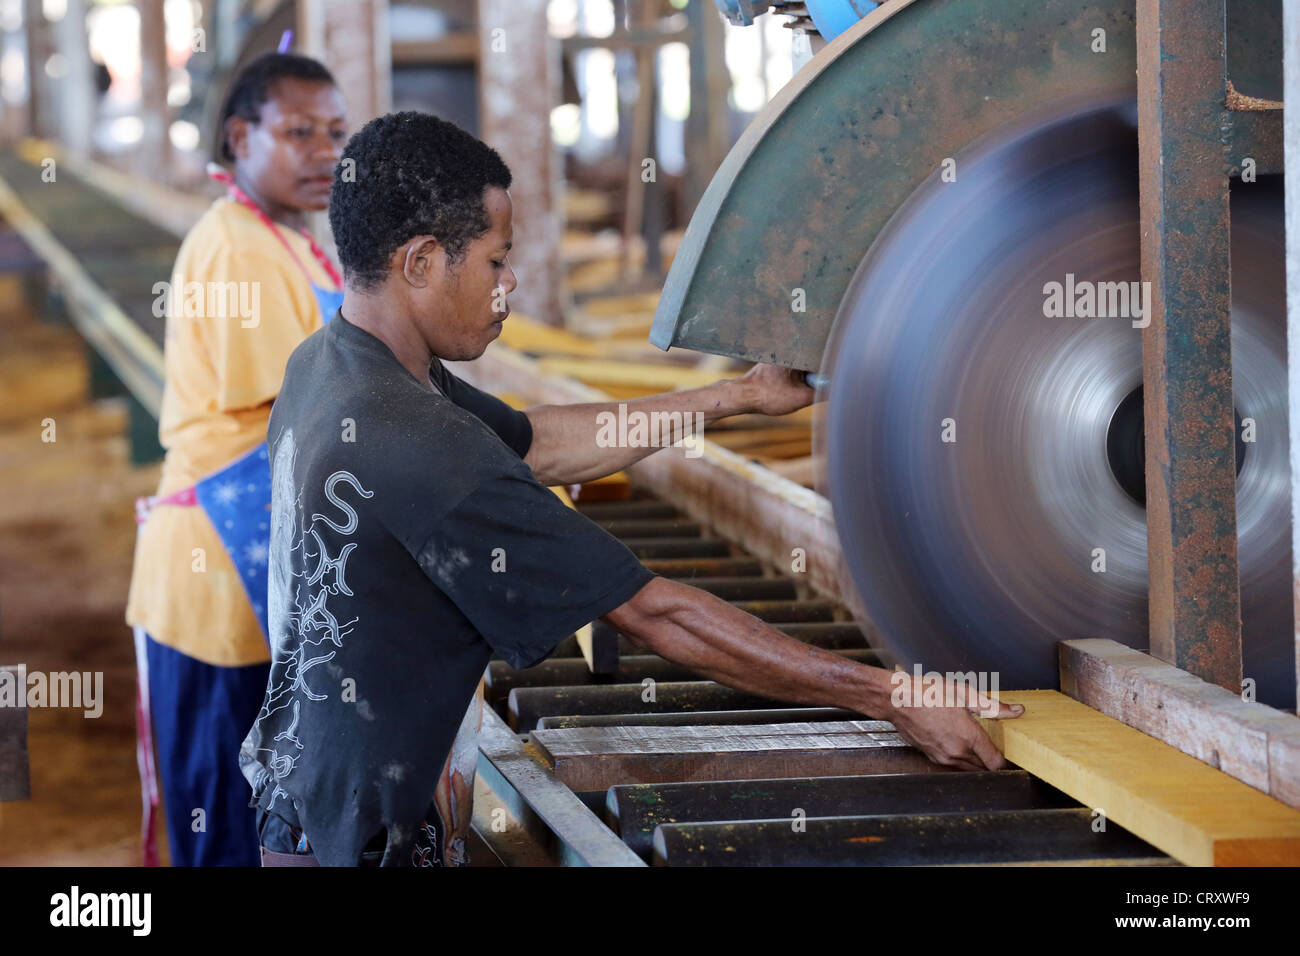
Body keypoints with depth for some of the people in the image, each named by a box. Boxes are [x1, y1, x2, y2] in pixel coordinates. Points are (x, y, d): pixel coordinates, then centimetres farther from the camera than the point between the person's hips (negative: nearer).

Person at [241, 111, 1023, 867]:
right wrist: (894, 698, -19)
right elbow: (656, 617, -25)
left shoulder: (327, 367, 1)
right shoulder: (422, 447, -28)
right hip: (362, 836, -10)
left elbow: (536, 445, 15)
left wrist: (738, 397, 18)